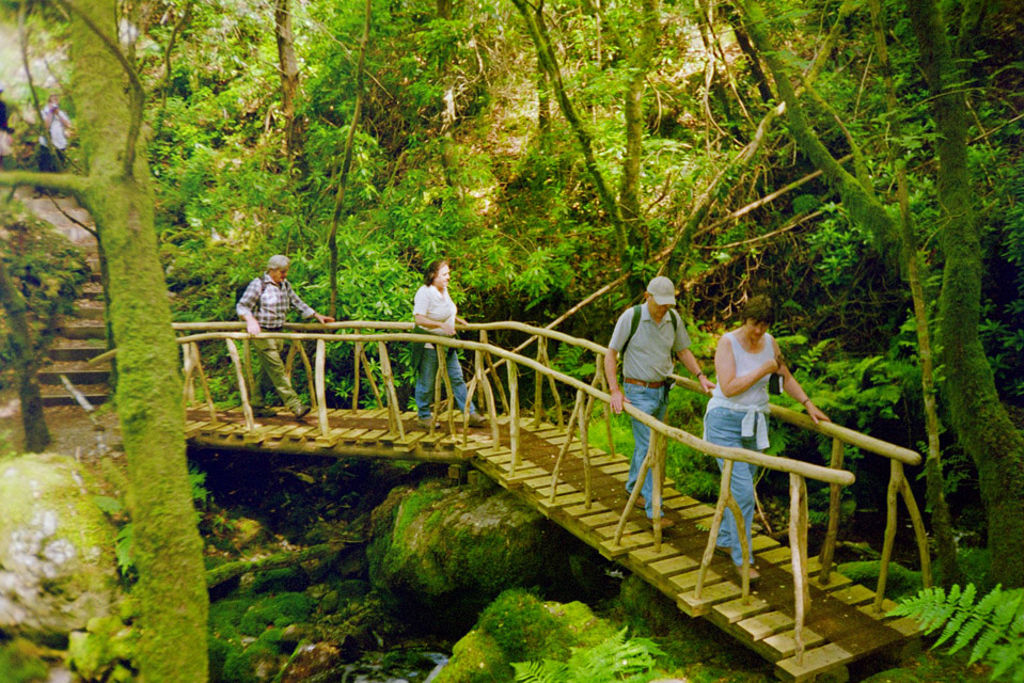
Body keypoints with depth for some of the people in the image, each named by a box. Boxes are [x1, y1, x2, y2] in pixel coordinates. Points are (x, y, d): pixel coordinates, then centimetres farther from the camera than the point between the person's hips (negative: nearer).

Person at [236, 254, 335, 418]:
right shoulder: (258, 284, -8)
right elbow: (242, 306, -9)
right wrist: (251, 320, -28)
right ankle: (295, 405, -13)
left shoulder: (285, 285, 13)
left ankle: (256, 406, 19)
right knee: (277, 370, -9)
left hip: (277, 333, 7)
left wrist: (316, 315, 12)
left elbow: (297, 303, 20)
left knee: (264, 371, 11)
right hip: (262, 333, -7)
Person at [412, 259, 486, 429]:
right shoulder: (424, 292, -18)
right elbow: (419, 319, -25)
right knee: (426, 382, 4)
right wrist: (441, 325, -31)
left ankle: (470, 414, 13)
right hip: (428, 344, -8)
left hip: (446, 343, 8)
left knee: (457, 378, 8)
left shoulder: (444, 290, 8)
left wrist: (457, 319, 17)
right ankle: (423, 416, 21)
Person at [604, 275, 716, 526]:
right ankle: (654, 509, -4)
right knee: (648, 448, -8)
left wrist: (701, 376, 2)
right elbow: (610, 354, -11)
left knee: (645, 442, 18)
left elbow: (683, 350, 14)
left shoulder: (673, 319, 0)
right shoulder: (631, 317, -15)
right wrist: (615, 390, -19)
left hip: (662, 390, 6)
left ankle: (633, 486, 39)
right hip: (638, 392, -5)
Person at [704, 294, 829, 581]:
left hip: (755, 423, 6)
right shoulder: (728, 342, -14)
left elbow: (786, 378, 17)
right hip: (725, 421, -6)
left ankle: (723, 540, 35)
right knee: (743, 491, -11)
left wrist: (808, 404, 8)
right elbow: (729, 388, -22)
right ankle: (742, 558, 1)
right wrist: (763, 370, -20)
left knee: (739, 489, 15)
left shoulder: (769, 342, 4)